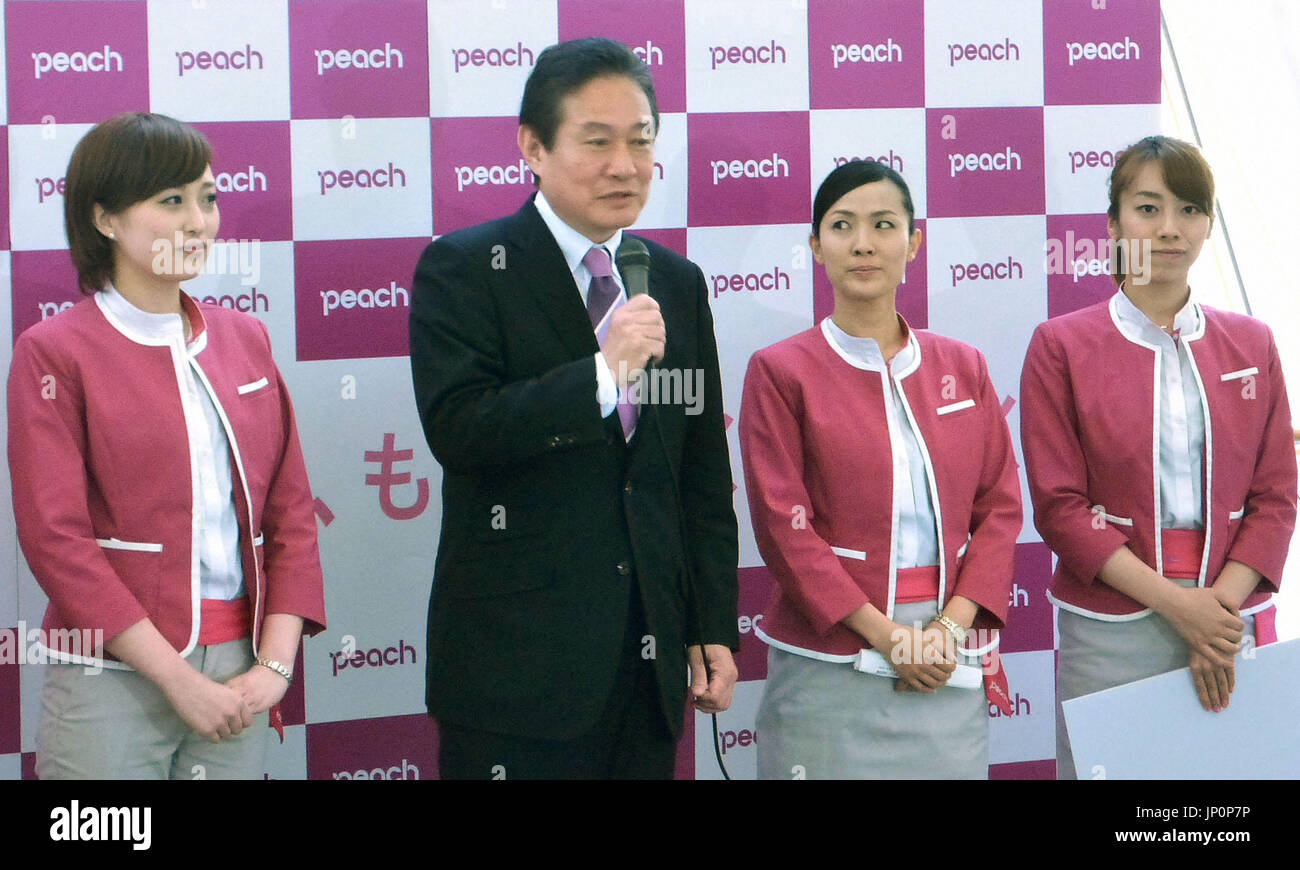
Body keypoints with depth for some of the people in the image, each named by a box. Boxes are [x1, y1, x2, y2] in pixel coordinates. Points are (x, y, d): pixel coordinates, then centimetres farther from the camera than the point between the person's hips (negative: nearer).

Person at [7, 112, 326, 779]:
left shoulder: (243, 339, 11)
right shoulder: (52, 353, -4)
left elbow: (290, 511, 9)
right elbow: (56, 537, -10)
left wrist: (275, 665, -3)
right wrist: (179, 679, -13)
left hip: (239, 679, 4)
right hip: (113, 680, -4)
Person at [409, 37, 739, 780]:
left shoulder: (678, 284, 13)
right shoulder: (463, 269, -3)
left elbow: (704, 475, 15)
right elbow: (455, 428, -16)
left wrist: (715, 630, 11)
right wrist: (603, 372, -23)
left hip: (650, 660, 5)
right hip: (518, 664, -5)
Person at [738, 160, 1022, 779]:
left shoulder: (963, 367, 10)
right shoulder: (780, 372, -1)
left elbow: (1000, 506, 7)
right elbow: (784, 527, -7)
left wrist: (951, 625, -7)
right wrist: (888, 635, -12)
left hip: (949, 663, 3)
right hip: (830, 663, -3)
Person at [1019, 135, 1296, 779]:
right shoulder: (1061, 346, 0)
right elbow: (1059, 506, -5)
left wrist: (1223, 605, -11)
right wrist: (1176, 604, -14)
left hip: (1231, 611, 2)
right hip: (1112, 623, -2)